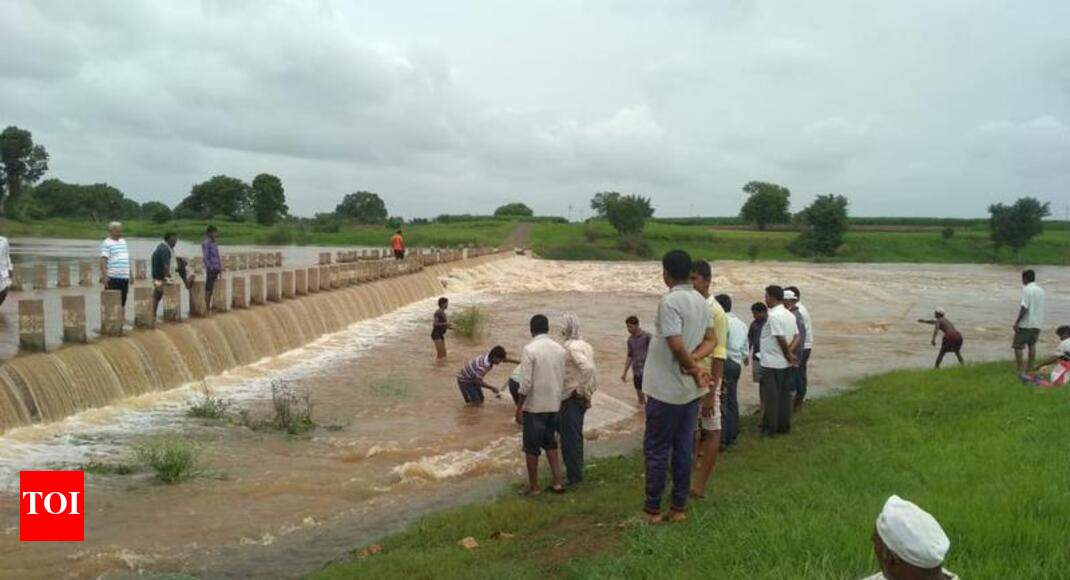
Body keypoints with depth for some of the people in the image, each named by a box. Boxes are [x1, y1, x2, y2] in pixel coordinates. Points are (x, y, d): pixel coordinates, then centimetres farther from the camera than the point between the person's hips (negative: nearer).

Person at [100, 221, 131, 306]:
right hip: (113, 278, -7)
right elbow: (103, 260, -16)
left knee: (122, 302, 12)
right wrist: (104, 275, -26)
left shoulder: (123, 241, 17)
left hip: (124, 277, 7)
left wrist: (130, 275, 23)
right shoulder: (107, 243, -6)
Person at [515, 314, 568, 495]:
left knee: (532, 448, 8)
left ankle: (533, 486, 17)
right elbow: (563, 380, 6)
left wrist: (519, 408, -10)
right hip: (554, 405, 5)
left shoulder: (529, 349, -16)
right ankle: (556, 482, 19)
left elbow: (525, 383, -19)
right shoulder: (560, 350, 1)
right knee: (551, 444, 20)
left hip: (534, 406, -5)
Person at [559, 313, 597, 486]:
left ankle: (573, 477, 8)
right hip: (580, 398, 9)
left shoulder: (571, 347, -20)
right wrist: (587, 393, 15)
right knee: (576, 436, 19)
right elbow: (591, 369, 12)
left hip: (571, 398, -9)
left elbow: (588, 368, -33)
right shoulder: (584, 344, 8)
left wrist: (583, 391, -22)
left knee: (569, 438, 1)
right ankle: (576, 472, 30)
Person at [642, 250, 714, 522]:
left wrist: (694, 369, -10)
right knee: (683, 448, 12)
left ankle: (653, 508, 11)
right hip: (691, 389, 7)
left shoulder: (670, 301, -19)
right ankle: (679, 506, 18)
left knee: (656, 449, 4)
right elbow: (710, 341, 8)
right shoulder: (701, 301, 8)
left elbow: (676, 345, -24)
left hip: (667, 389, -7)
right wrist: (694, 361, -9)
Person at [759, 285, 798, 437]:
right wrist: (790, 353, -3)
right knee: (784, 395, 13)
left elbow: (781, 339, -20)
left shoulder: (772, 315, -18)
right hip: (786, 364, 8)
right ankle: (784, 426, 18)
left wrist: (788, 354, -5)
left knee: (770, 397, -1)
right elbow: (796, 336, 8)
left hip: (771, 363, -8)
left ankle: (769, 428, 4)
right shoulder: (790, 315, 10)